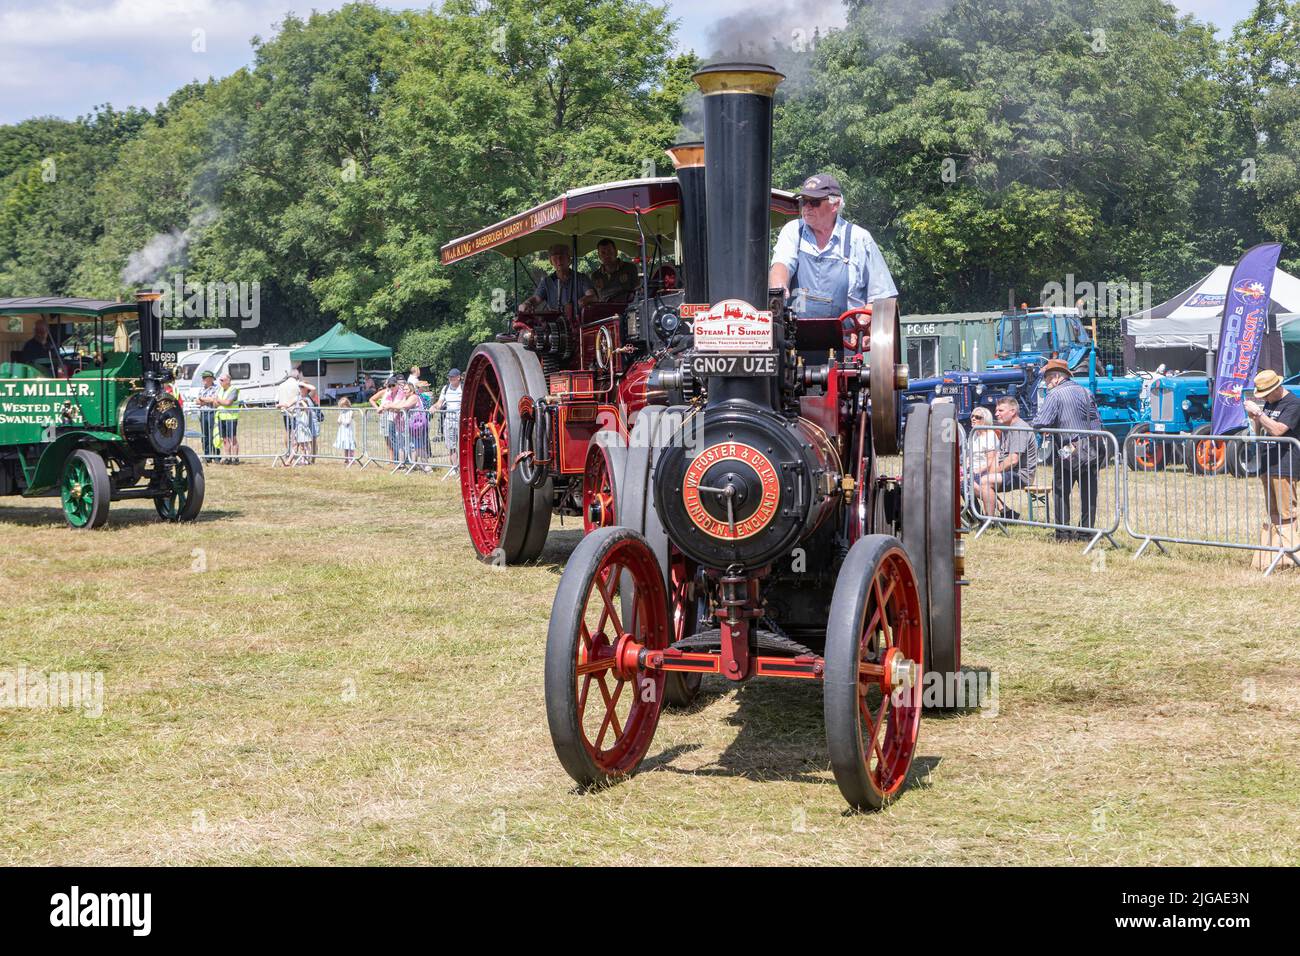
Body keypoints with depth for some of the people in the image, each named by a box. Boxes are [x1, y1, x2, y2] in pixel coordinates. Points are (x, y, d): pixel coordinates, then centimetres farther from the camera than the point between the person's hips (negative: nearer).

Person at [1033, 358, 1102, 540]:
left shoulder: (1055, 395, -10)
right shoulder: (1084, 392, 11)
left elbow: (1039, 423, -17)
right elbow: (1096, 420, 14)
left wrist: (1051, 427, 4)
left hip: (1070, 451, -6)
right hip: (1092, 448, 6)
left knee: (1060, 491, 7)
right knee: (1088, 493, 10)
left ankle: (1063, 533, 7)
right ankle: (1086, 531, 14)